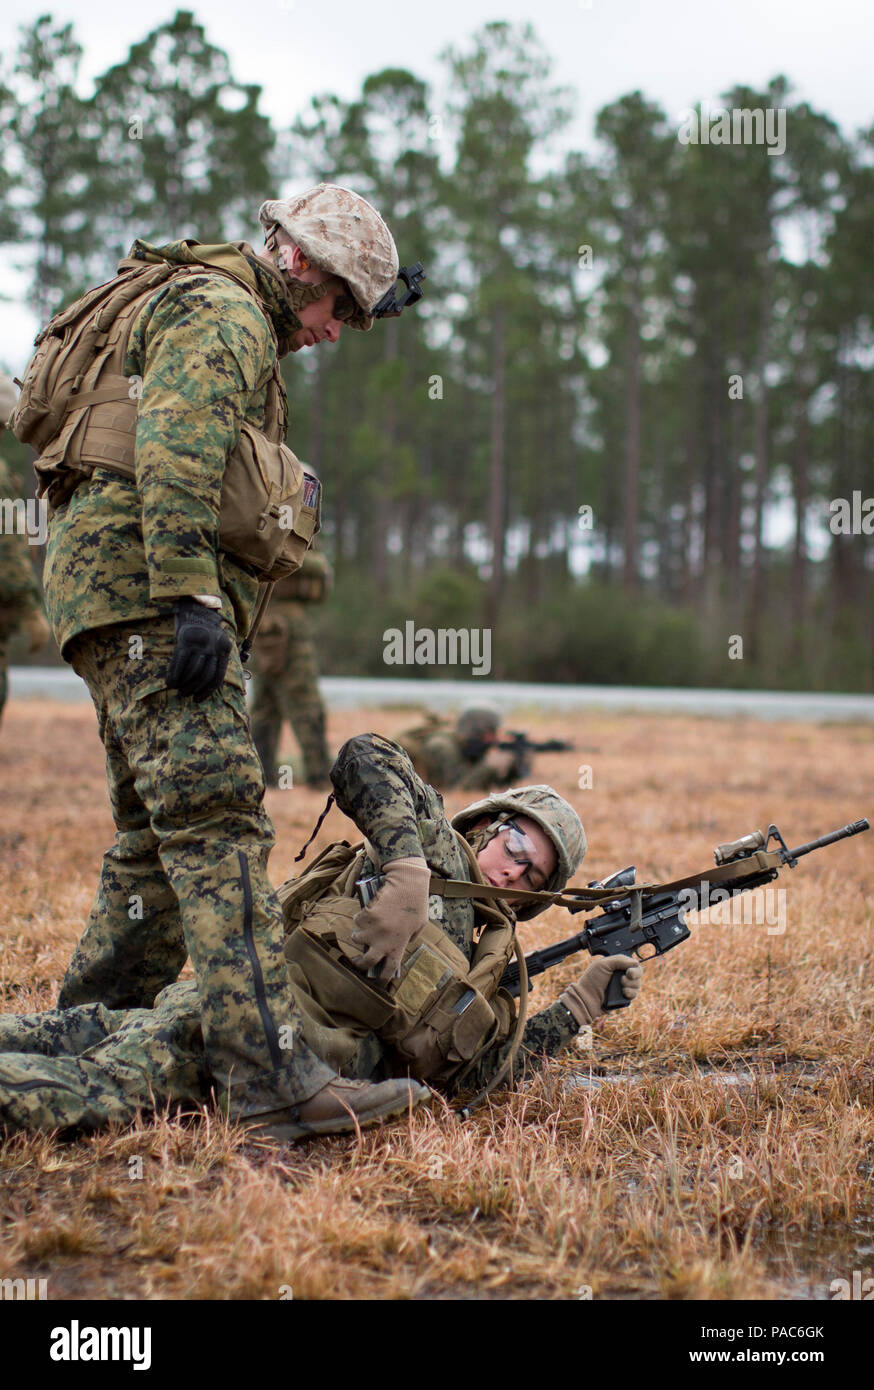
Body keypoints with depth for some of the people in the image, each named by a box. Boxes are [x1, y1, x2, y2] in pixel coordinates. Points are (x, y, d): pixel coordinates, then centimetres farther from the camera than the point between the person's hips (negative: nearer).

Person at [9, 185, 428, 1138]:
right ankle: (271, 1073, -29)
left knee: (159, 831, 15)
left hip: (130, 598, 11)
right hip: (140, 581, -11)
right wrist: (193, 597, -27)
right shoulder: (223, 315, -4)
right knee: (214, 815, -21)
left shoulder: (233, 328, 29)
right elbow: (174, 454, -20)